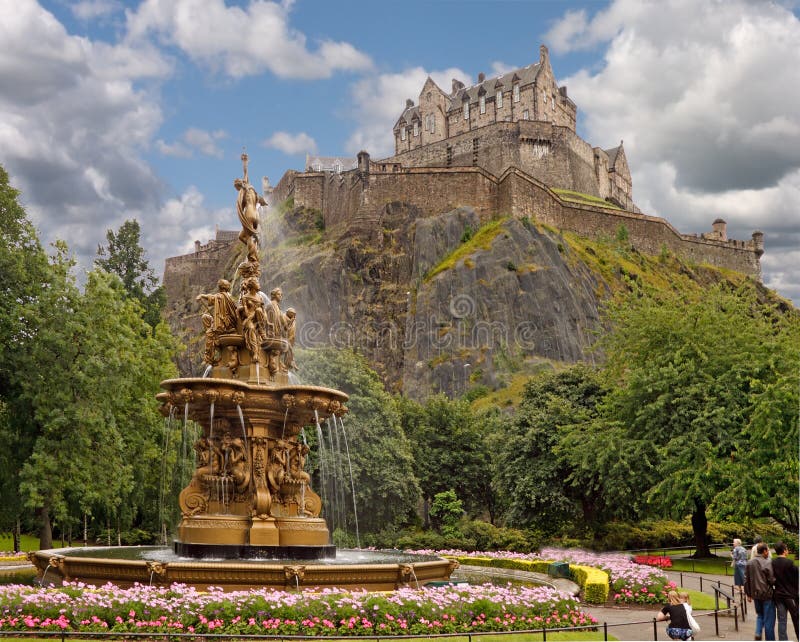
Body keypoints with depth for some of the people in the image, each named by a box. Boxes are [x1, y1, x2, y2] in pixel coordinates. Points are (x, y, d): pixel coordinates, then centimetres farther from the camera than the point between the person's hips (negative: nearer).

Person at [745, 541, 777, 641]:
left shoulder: (750, 563, 6)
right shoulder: (767, 562, -15)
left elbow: (746, 580, 10)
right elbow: (771, 580, -16)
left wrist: (748, 594, 17)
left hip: (755, 594, 6)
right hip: (767, 594, -6)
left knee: (760, 615, 21)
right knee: (769, 618, 6)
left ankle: (758, 632, 3)